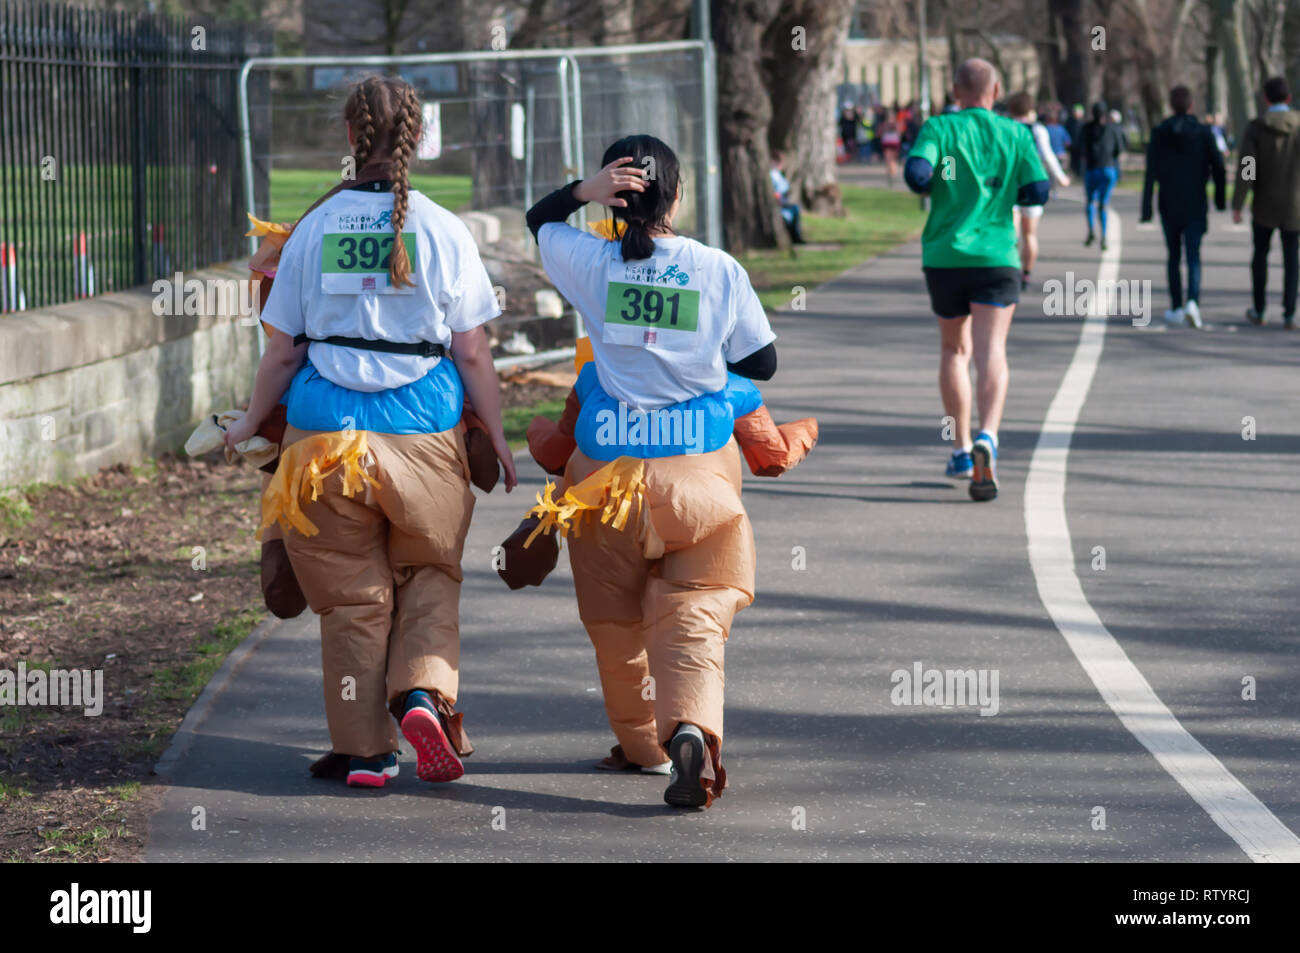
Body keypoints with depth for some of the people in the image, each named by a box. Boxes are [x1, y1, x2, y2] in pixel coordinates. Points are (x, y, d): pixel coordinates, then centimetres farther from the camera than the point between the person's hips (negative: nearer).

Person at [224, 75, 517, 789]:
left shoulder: (314, 229, 0)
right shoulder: (441, 230, -3)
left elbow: (282, 351, 4)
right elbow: (471, 353, -1)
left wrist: (251, 422, 19)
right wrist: (497, 435, 10)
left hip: (326, 429, 1)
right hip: (422, 429, -1)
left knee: (352, 595, 9)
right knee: (428, 573, 17)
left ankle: (364, 750, 9)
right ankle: (424, 691, -7)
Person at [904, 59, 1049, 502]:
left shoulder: (939, 128, 1)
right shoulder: (1016, 134, 5)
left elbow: (916, 174, -14)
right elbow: (1037, 191, -2)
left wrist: (932, 186, 9)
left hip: (944, 257, 1)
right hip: (996, 256, -1)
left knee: (954, 349, 19)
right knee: (991, 353, -9)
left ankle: (961, 449, 22)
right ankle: (987, 438, -32)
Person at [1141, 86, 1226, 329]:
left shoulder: (1159, 134, -4)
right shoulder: (1203, 133, -5)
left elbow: (1151, 172, -8)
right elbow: (1218, 167, -3)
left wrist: (1146, 208, -7)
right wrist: (1220, 197, 13)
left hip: (1169, 206, 1)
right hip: (1195, 206, -1)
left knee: (1174, 256, 15)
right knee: (1193, 257, -3)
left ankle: (1176, 309, 20)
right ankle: (1192, 302, -25)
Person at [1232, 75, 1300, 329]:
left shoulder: (1255, 128, -8)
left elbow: (1246, 169, -13)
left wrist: (1237, 206, -11)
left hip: (1264, 204, 0)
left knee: (1260, 254, 17)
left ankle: (1258, 310, 23)